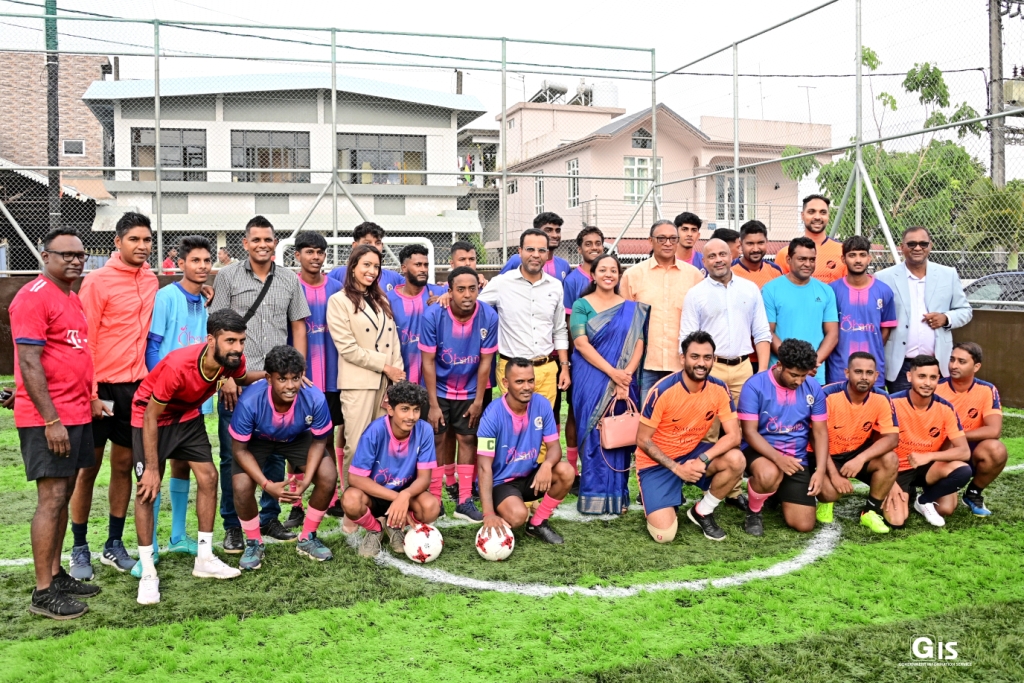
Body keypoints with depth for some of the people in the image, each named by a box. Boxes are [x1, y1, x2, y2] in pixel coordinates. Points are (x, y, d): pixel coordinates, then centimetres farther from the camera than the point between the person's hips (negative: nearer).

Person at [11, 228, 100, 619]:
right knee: (51, 498, -6)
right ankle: (43, 593, 0)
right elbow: (29, 364, -17)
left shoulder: (72, 299, 16)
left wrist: (90, 401, 16)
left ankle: (56, 575, 22)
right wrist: (51, 420, -20)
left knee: (64, 495, 13)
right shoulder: (33, 297, -12)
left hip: (76, 414, 9)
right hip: (48, 419, -9)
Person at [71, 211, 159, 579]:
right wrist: (89, 393, -14)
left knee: (123, 465, 10)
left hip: (136, 386, 5)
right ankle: (80, 549, 15)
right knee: (89, 468, 4)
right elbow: (84, 340, -11)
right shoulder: (97, 281, -9)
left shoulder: (151, 281, 7)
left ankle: (114, 545, 21)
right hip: (102, 387, -5)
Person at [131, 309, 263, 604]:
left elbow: (243, 379, 6)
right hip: (151, 415, -6)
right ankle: (148, 573, -2)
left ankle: (205, 559, 12)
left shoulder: (233, 360, -21)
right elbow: (151, 416, -28)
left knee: (208, 477, 0)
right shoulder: (178, 366, -39)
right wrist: (152, 467, -25)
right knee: (147, 489, -12)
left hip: (187, 415, 6)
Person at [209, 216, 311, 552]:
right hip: (238, 381, -2)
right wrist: (226, 375, -8)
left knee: (276, 452, 10)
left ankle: (270, 518, 23)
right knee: (233, 455, 3)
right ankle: (233, 526, 14)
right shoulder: (228, 276, 2)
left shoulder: (290, 280, 9)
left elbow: (299, 327, 12)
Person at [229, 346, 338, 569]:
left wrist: (307, 479, -29)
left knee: (328, 477, -17)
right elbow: (240, 449, -23)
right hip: (257, 440, -1)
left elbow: (319, 441, -16)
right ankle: (254, 543, 6)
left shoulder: (315, 398, -35)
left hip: (297, 438, 2)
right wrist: (267, 485, -33)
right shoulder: (249, 401, -38)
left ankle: (307, 539, 8)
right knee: (242, 486, -24)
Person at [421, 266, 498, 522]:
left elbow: (485, 361, -10)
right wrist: (433, 404, -14)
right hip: (438, 388, -1)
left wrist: (479, 400, -6)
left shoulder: (489, 316, -19)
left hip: (470, 390, 1)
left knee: (468, 439, 5)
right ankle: (434, 500, 12)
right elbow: (428, 361, -16)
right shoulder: (433, 315, -22)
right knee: (436, 441, 2)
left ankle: (464, 500, 13)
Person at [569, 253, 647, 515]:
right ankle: (594, 497, 7)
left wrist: (626, 374, -13)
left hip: (624, 381, 2)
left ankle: (617, 496, 13)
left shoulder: (631, 308, 9)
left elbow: (638, 343, 3)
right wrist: (612, 372, -15)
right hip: (591, 380, -2)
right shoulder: (581, 305, 1)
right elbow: (581, 344, -8)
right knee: (594, 435, -1)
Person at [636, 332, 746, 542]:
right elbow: (643, 440, -17)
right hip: (657, 462, -4)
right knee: (664, 534, -20)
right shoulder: (663, 391, -24)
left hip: (692, 453, 5)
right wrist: (676, 468, -23)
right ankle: (662, 501, 17)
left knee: (736, 460, -25)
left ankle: (703, 512, 0)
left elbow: (733, 436, -14)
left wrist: (703, 460, -29)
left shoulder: (719, 389, -12)